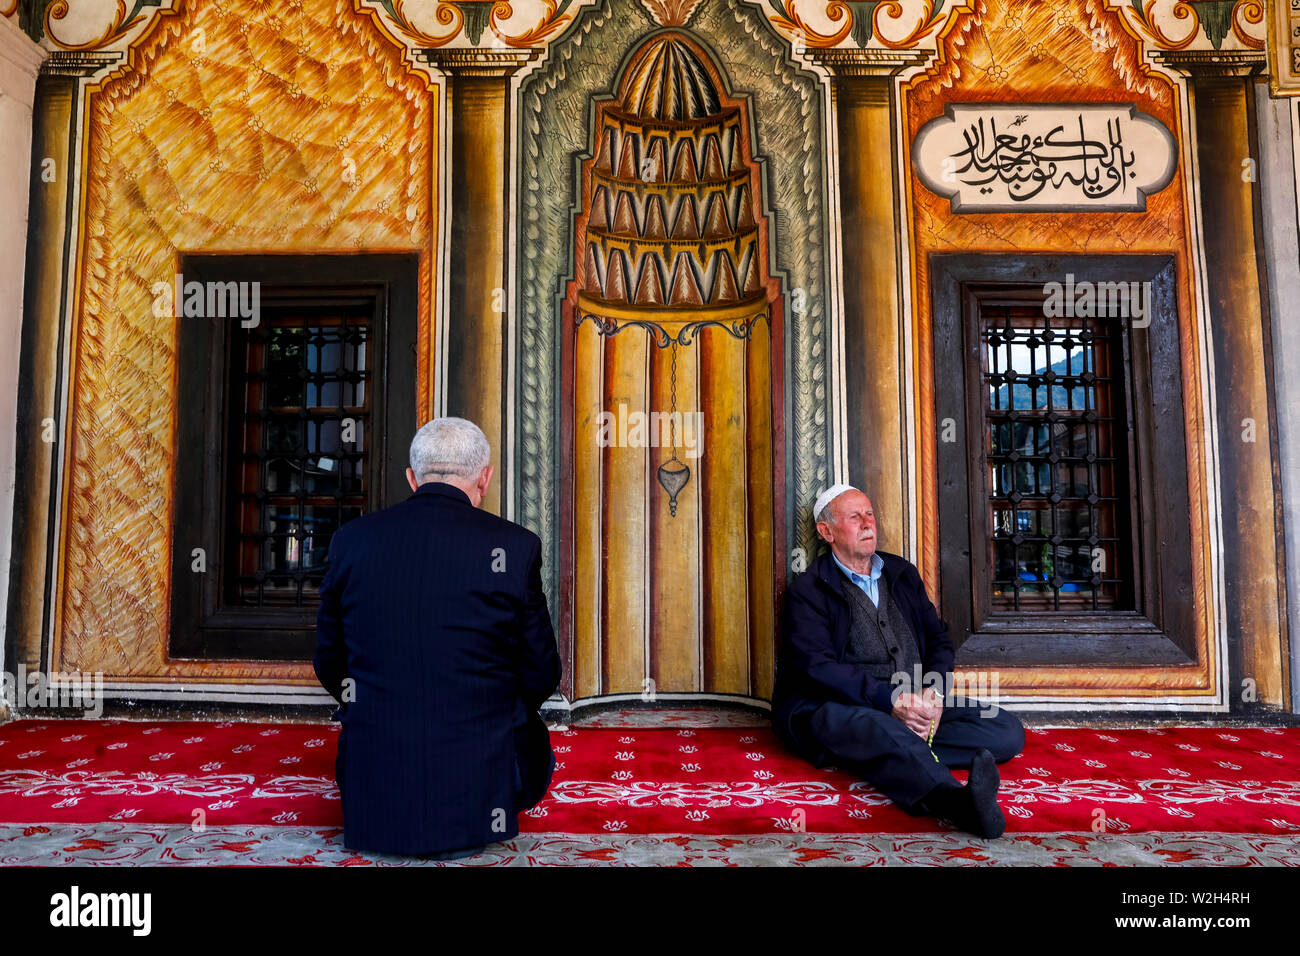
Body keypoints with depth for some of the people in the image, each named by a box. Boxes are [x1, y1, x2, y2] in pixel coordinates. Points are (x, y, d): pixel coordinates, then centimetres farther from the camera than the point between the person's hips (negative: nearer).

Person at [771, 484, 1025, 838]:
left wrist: (933, 691, -3)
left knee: (1007, 731, -13)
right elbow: (816, 666, -11)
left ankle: (898, 754, -30)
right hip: (839, 707, -6)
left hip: (916, 705, 6)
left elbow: (939, 640, 19)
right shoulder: (808, 590, 2)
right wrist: (890, 699, -21)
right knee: (879, 728, -40)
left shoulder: (903, 574, 20)